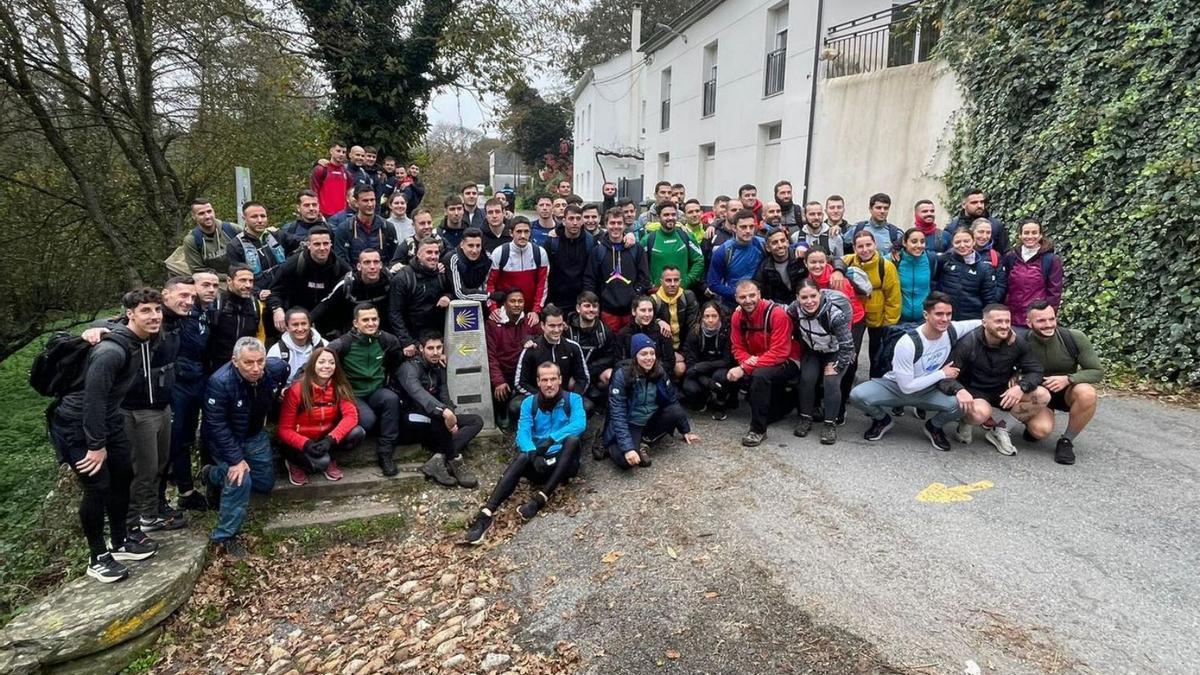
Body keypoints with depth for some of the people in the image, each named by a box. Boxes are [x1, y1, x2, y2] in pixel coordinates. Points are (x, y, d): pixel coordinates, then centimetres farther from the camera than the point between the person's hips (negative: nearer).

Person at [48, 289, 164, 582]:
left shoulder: (142, 340, -4)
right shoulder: (111, 350, -31)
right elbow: (93, 398, -29)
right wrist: (96, 445, -22)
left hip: (107, 419, 9)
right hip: (76, 424, -9)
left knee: (123, 476, 12)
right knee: (97, 486, -7)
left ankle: (120, 541, 29)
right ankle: (97, 557, 10)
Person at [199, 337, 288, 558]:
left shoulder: (275, 369, -21)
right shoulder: (220, 382, -35)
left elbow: (285, 370, 6)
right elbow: (217, 425, -30)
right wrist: (236, 459, -32)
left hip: (255, 435, 6)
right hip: (225, 438, -6)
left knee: (266, 483, 12)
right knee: (240, 479, -27)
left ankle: (214, 475, 34)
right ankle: (224, 536, -9)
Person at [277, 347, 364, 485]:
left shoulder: (339, 386, -7)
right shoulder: (297, 390, -17)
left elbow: (351, 415, -18)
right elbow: (284, 430, -14)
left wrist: (331, 439, -33)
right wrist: (306, 444, -33)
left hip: (325, 438, 4)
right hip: (300, 442, -3)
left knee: (358, 433, -23)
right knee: (321, 461, -34)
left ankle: (328, 458, 3)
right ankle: (295, 463, 1)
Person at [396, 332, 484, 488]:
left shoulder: (439, 368, 11)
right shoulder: (410, 367, -14)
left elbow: (444, 397, 2)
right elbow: (417, 392, -35)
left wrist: (451, 416, -21)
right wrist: (443, 411, -51)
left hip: (436, 422, 8)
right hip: (414, 421, -8)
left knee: (476, 421, -10)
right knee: (439, 415, -39)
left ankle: (438, 460, -28)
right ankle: (455, 461, -25)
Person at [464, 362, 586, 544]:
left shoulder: (573, 399, -1)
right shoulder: (529, 403, 5)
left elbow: (580, 424, -20)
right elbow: (523, 433, -9)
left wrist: (551, 440, -34)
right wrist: (533, 455, -31)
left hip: (565, 462, -1)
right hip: (539, 462, 1)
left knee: (572, 440, -32)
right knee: (522, 458, -31)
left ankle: (540, 498, -34)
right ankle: (486, 514, -43)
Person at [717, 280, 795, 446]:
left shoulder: (777, 313, -22)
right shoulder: (737, 316, -3)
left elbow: (779, 353, -26)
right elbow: (738, 348, 3)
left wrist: (744, 369, -30)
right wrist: (747, 361, -23)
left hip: (785, 362, -7)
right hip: (754, 363, 7)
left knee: (760, 375, -37)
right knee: (721, 377, -8)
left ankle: (758, 430, -21)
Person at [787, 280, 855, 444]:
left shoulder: (834, 312, -34)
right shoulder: (795, 309, -21)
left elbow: (847, 346, -26)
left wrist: (836, 367, -21)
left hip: (836, 353, -3)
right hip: (813, 351, 3)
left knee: (831, 382, -21)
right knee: (807, 378, -16)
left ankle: (830, 424, -7)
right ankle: (805, 418, 2)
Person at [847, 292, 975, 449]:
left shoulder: (952, 330, -16)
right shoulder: (907, 343, -29)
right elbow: (906, 387, -23)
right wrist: (942, 374, -19)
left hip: (928, 390, 3)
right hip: (895, 387, -3)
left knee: (961, 404, -28)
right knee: (857, 395, -31)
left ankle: (934, 426, 8)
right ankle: (882, 420, 4)